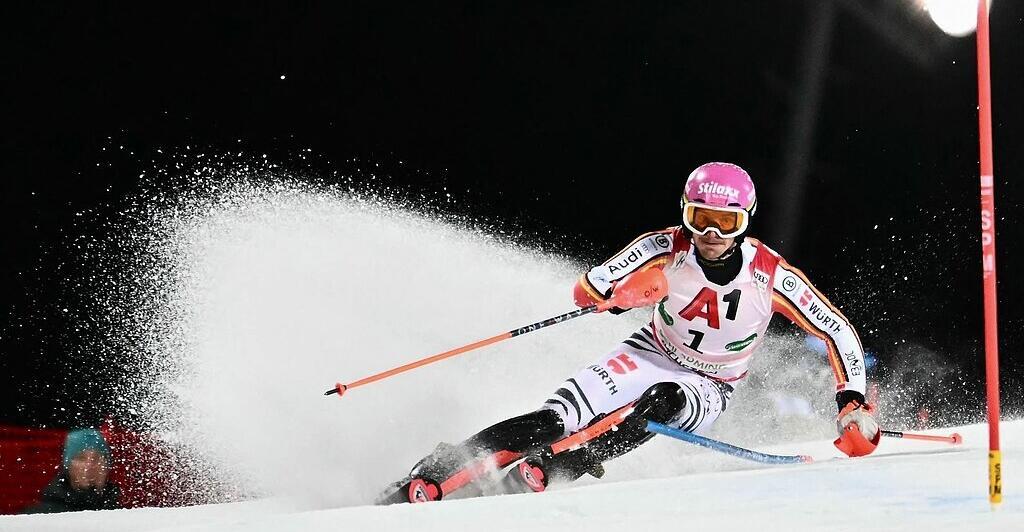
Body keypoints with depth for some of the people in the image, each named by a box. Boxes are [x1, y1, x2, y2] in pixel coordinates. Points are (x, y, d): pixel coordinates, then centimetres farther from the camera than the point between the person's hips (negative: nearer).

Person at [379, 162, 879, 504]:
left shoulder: (771, 277, -22)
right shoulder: (666, 248, -19)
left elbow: (838, 334, -14)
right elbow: (588, 289, -20)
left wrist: (853, 404, -23)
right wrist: (601, 292, -42)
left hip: (707, 389, 0)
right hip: (651, 353, 0)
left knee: (664, 402, -37)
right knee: (552, 421, -23)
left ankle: (538, 472, -39)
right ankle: (422, 482, -26)